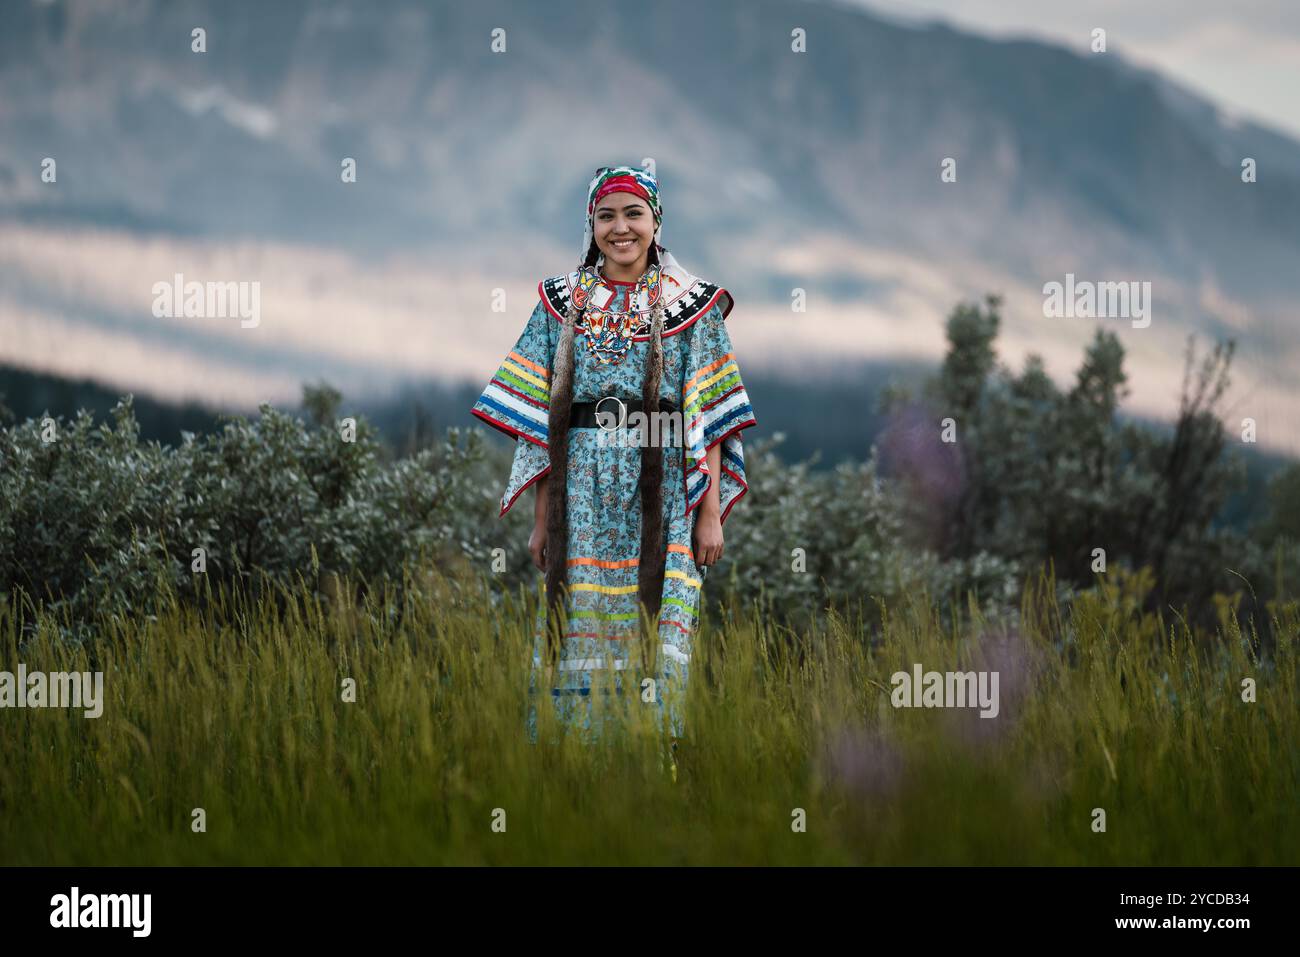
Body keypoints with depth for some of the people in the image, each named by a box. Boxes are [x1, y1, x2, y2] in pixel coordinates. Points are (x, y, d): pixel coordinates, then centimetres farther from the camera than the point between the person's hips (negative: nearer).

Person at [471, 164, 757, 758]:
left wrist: (711, 511, -4)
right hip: (580, 491, 1)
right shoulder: (562, 302, 11)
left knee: (655, 640, -6)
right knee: (579, 631, -1)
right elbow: (540, 416, 9)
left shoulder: (690, 304, 7)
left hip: (661, 492, -1)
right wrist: (542, 519, 4)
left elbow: (708, 418, 3)